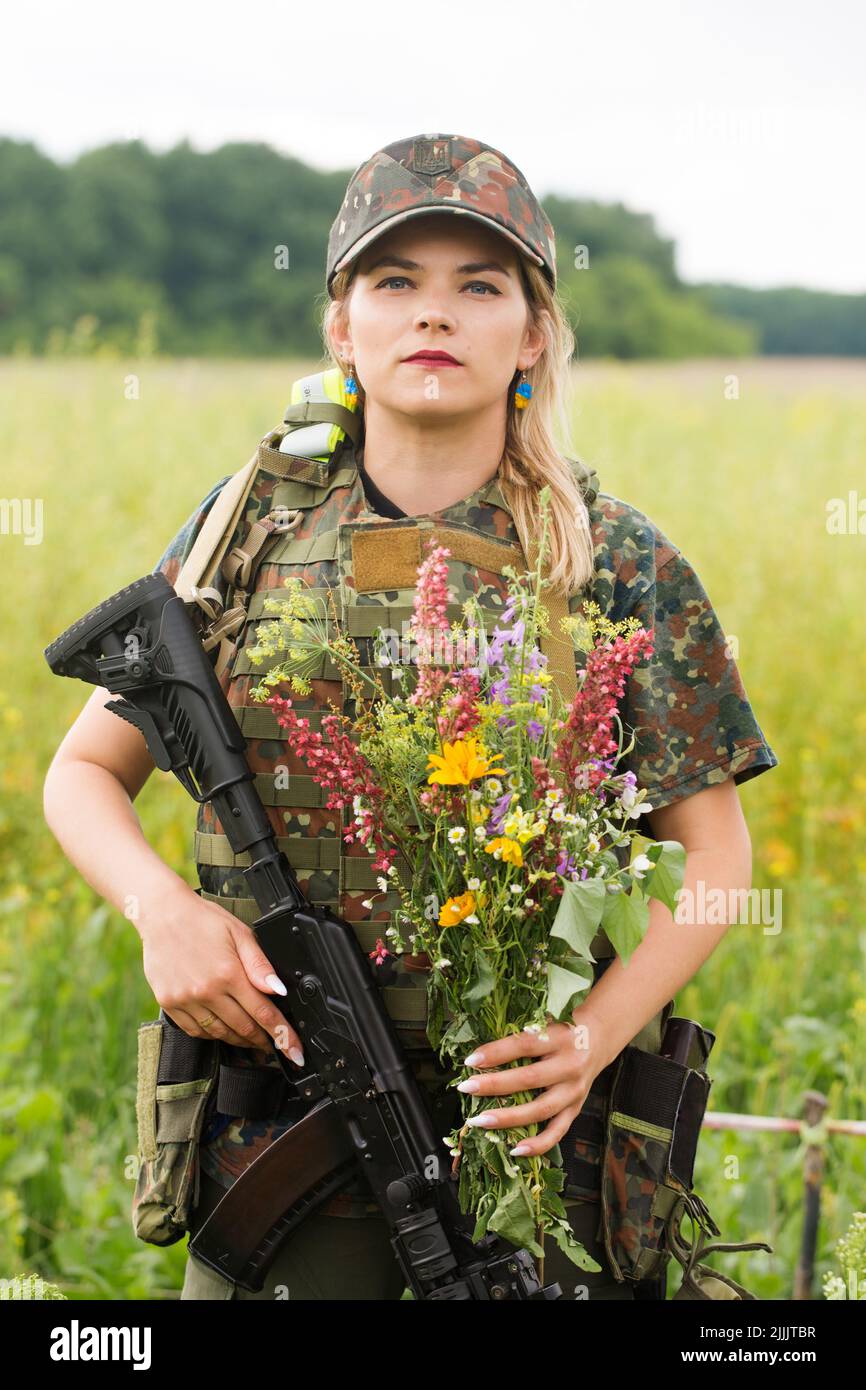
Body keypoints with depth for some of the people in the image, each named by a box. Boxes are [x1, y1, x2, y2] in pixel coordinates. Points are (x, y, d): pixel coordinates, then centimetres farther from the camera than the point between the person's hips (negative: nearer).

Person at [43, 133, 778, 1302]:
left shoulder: (617, 563, -1)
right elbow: (84, 773, 11)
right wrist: (164, 909, -10)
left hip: (533, 1134, -1)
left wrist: (594, 1039, -15)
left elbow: (717, 856, 1)